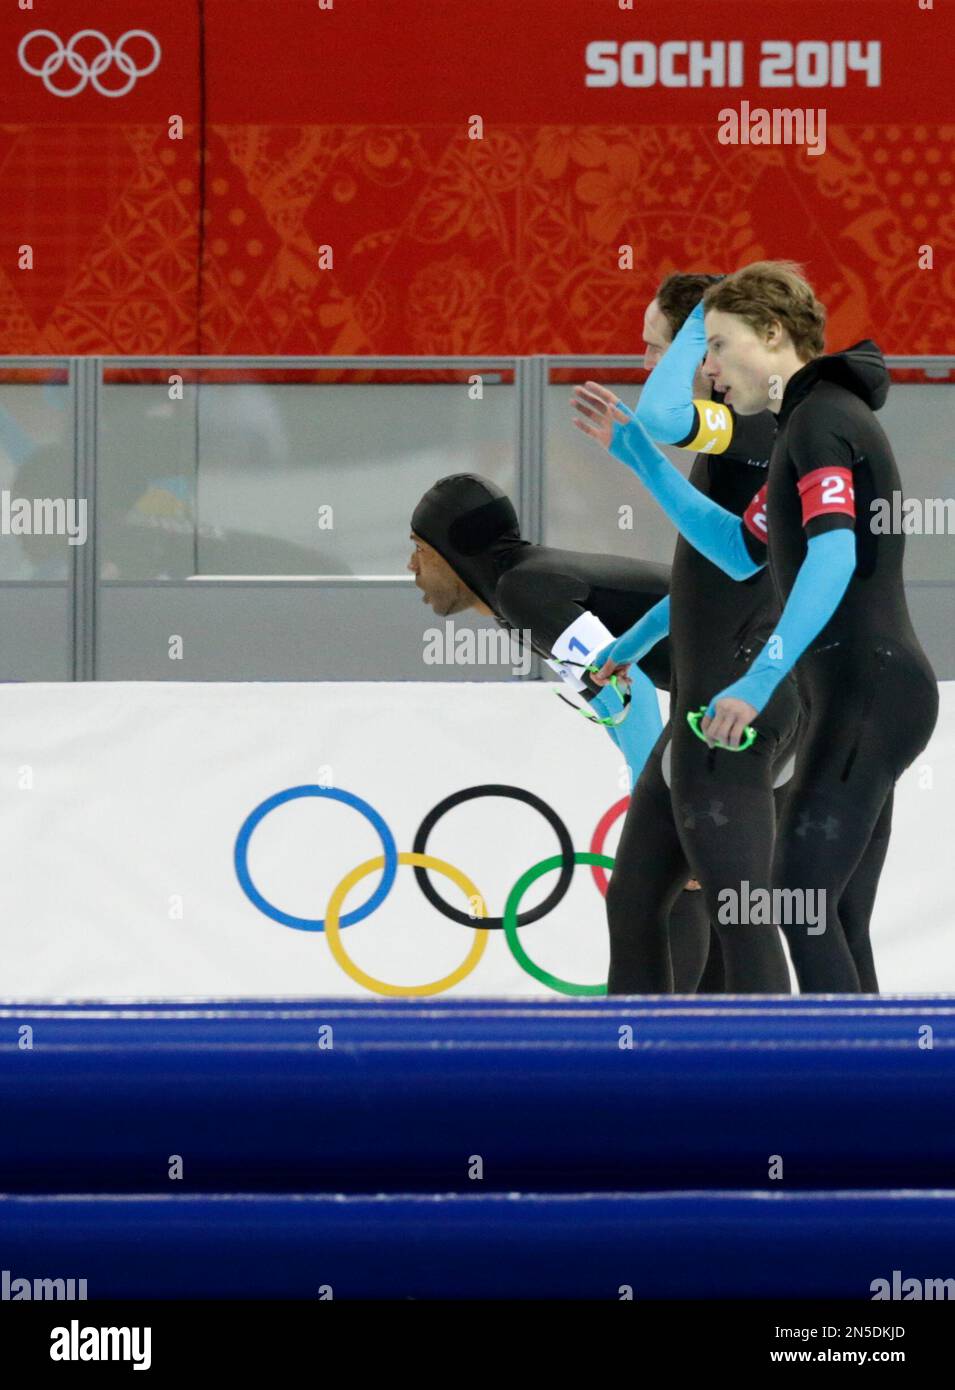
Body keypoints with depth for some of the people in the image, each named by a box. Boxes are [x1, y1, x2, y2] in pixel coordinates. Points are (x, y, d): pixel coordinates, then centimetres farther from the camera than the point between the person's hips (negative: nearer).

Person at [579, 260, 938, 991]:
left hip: (867, 696, -10)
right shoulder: (816, 421, 21)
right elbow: (741, 551, 28)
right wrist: (638, 453, 25)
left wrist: (761, 679, -31)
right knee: (840, 923, 8)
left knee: (802, 901, -12)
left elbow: (833, 554, -25)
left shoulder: (820, 417, -11)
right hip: (867, 702, 10)